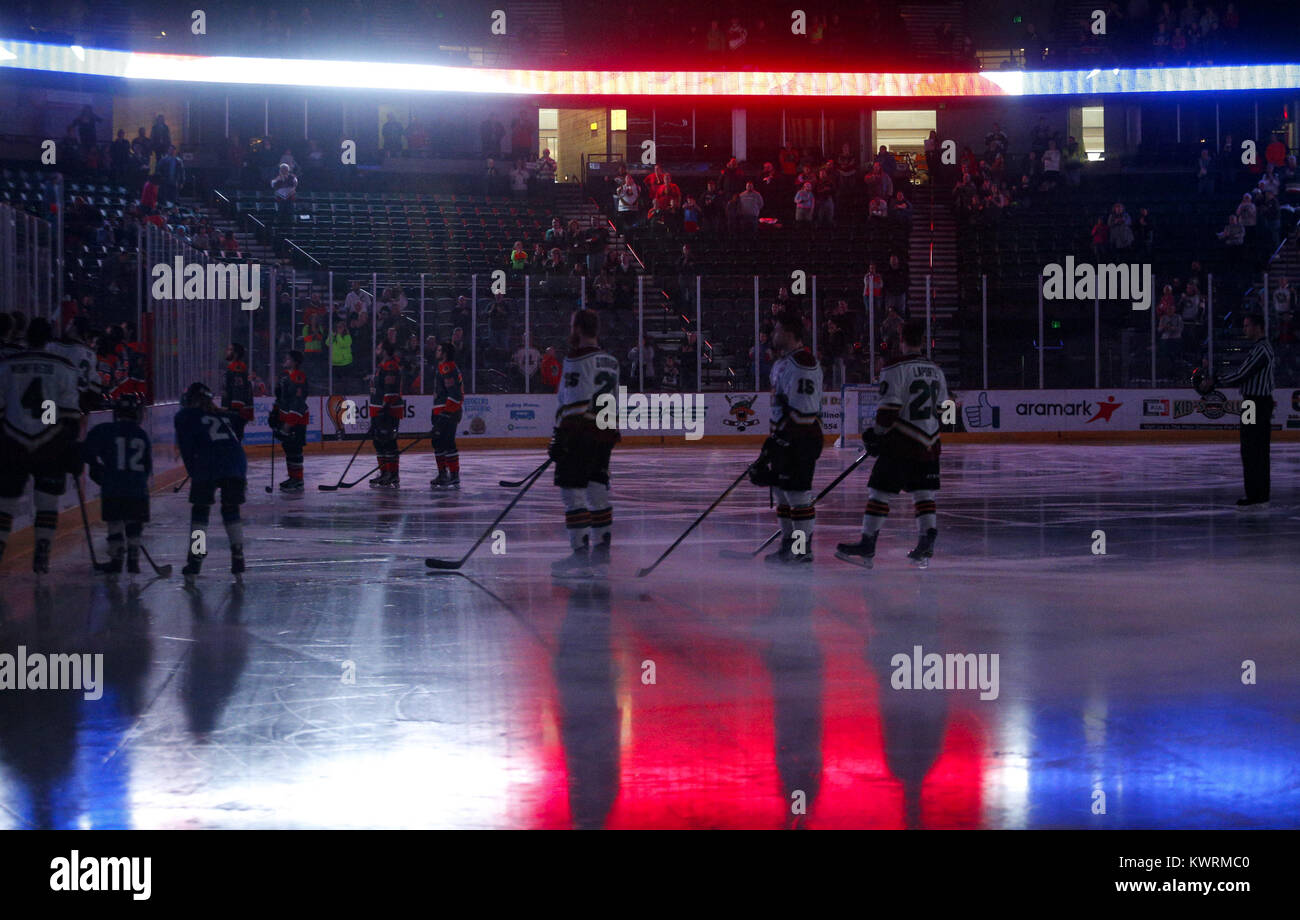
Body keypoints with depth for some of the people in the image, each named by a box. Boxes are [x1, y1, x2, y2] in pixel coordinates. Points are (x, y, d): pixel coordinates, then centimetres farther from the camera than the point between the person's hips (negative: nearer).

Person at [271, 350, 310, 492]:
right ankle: (293, 477, 24)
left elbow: (297, 401, -24)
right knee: (288, 448, 15)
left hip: (296, 419, -10)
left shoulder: (298, 378, -20)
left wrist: (289, 423, -26)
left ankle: (297, 481, -6)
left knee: (294, 449, -9)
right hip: (285, 417, 10)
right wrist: (275, 412, 24)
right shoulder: (285, 375, 13)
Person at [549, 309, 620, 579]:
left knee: (572, 492, -6)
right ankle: (601, 553, 15)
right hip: (605, 434, 9)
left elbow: (574, 404, -18)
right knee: (597, 492, 13)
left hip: (580, 434, -9)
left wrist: (561, 436, -18)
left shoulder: (577, 360, -11)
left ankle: (580, 555, -10)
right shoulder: (611, 361, 16)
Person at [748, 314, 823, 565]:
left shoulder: (803, 363, -17)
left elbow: (802, 408, -22)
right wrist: (774, 438, 23)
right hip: (784, 438, 11)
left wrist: (783, 436, -22)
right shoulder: (782, 363, 18)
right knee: (782, 491, 14)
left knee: (798, 492, -8)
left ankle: (804, 549, -4)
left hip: (802, 438, -11)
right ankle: (789, 543, 22)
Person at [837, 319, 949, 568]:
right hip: (929, 443, 6)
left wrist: (877, 435, -5)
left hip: (901, 443, -6)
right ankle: (927, 544, 4)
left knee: (880, 492, -3)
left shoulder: (895, 369, -11)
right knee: (923, 494, 11)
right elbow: (941, 407, 19)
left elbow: (889, 408, -15)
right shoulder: (936, 370, 11)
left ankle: (867, 545, -5)